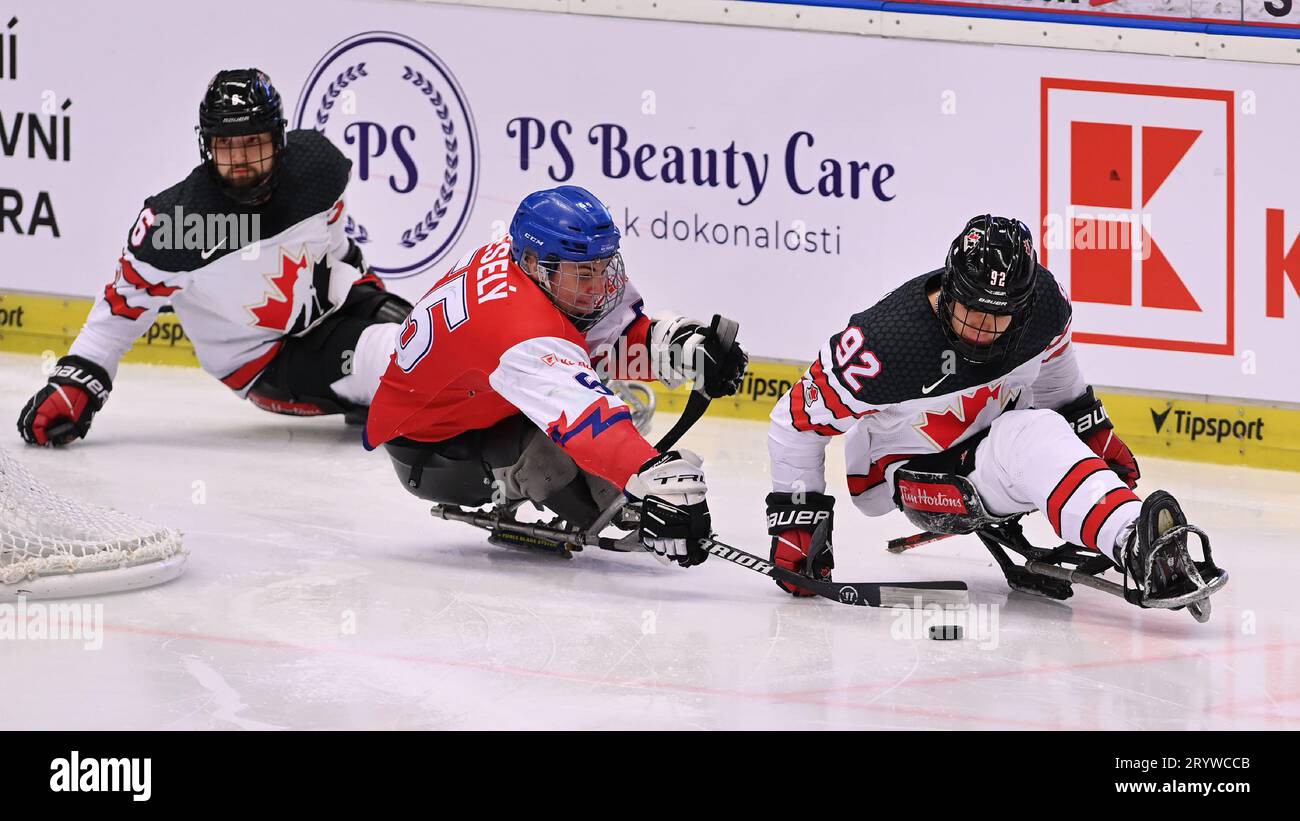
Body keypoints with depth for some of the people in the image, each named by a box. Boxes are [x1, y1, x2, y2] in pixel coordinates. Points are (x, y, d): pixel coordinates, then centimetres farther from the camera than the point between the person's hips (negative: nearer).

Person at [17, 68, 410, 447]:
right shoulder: (173, 223, -21)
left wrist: (362, 282, 23)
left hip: (335, 310, 5)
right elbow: (122, 306, -10)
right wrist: (75, 381, -13)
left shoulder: (314, 165, -10)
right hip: (266, 363, -5)